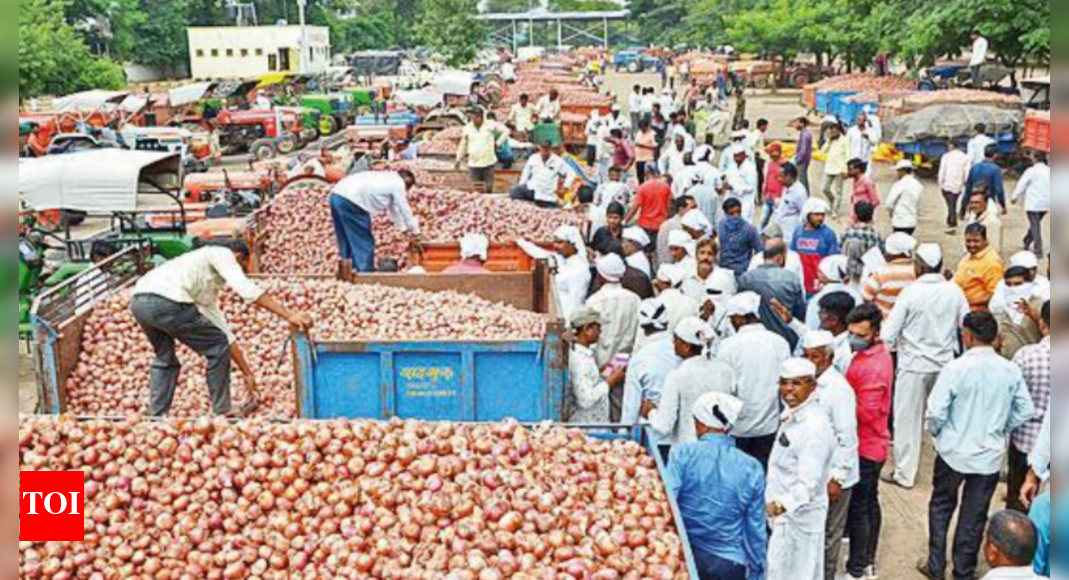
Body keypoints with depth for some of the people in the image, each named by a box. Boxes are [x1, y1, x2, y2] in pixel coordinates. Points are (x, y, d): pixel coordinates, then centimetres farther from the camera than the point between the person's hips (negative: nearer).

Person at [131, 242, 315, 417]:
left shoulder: (209, 287, 36)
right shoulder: (222, 254, 14)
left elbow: (224, 333, 38)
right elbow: (247, 289, -6)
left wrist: (248, 373, 39)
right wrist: (289, 315, -11)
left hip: (139, 301, 9)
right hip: (165, 301, -9)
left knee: (165, 359, 30)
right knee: (217, 347, 7)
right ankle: (222, 412, 14)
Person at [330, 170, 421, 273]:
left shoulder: (388, 179, 29)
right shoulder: (398, 183, 3)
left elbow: (394, 208, 39)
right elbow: (405, 210, 8)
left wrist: (406, 229, 43)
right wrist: (415, 231, 19)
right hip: (350, 201, -10)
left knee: (347, 241, 17)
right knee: (365, 243, -1)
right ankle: (366, 274, 3)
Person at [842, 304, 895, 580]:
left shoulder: (873, 367, -26)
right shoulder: (873, 352, 5)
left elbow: (866, 412, -28)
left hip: (864, 447, -10)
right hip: (873, 444, 10)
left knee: (857, 508, 1)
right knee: (870, 502, 19)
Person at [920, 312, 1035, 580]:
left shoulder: (956, 368, -19)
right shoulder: (1011, 371, -7)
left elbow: (936, 412, -18)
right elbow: (1025, 412, -1)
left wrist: (936, 431, 2)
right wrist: (1000, 429, 14)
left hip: (954, 451, -2)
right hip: (990, 455, 3)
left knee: (941, 507, 17)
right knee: (975, 514, 14)